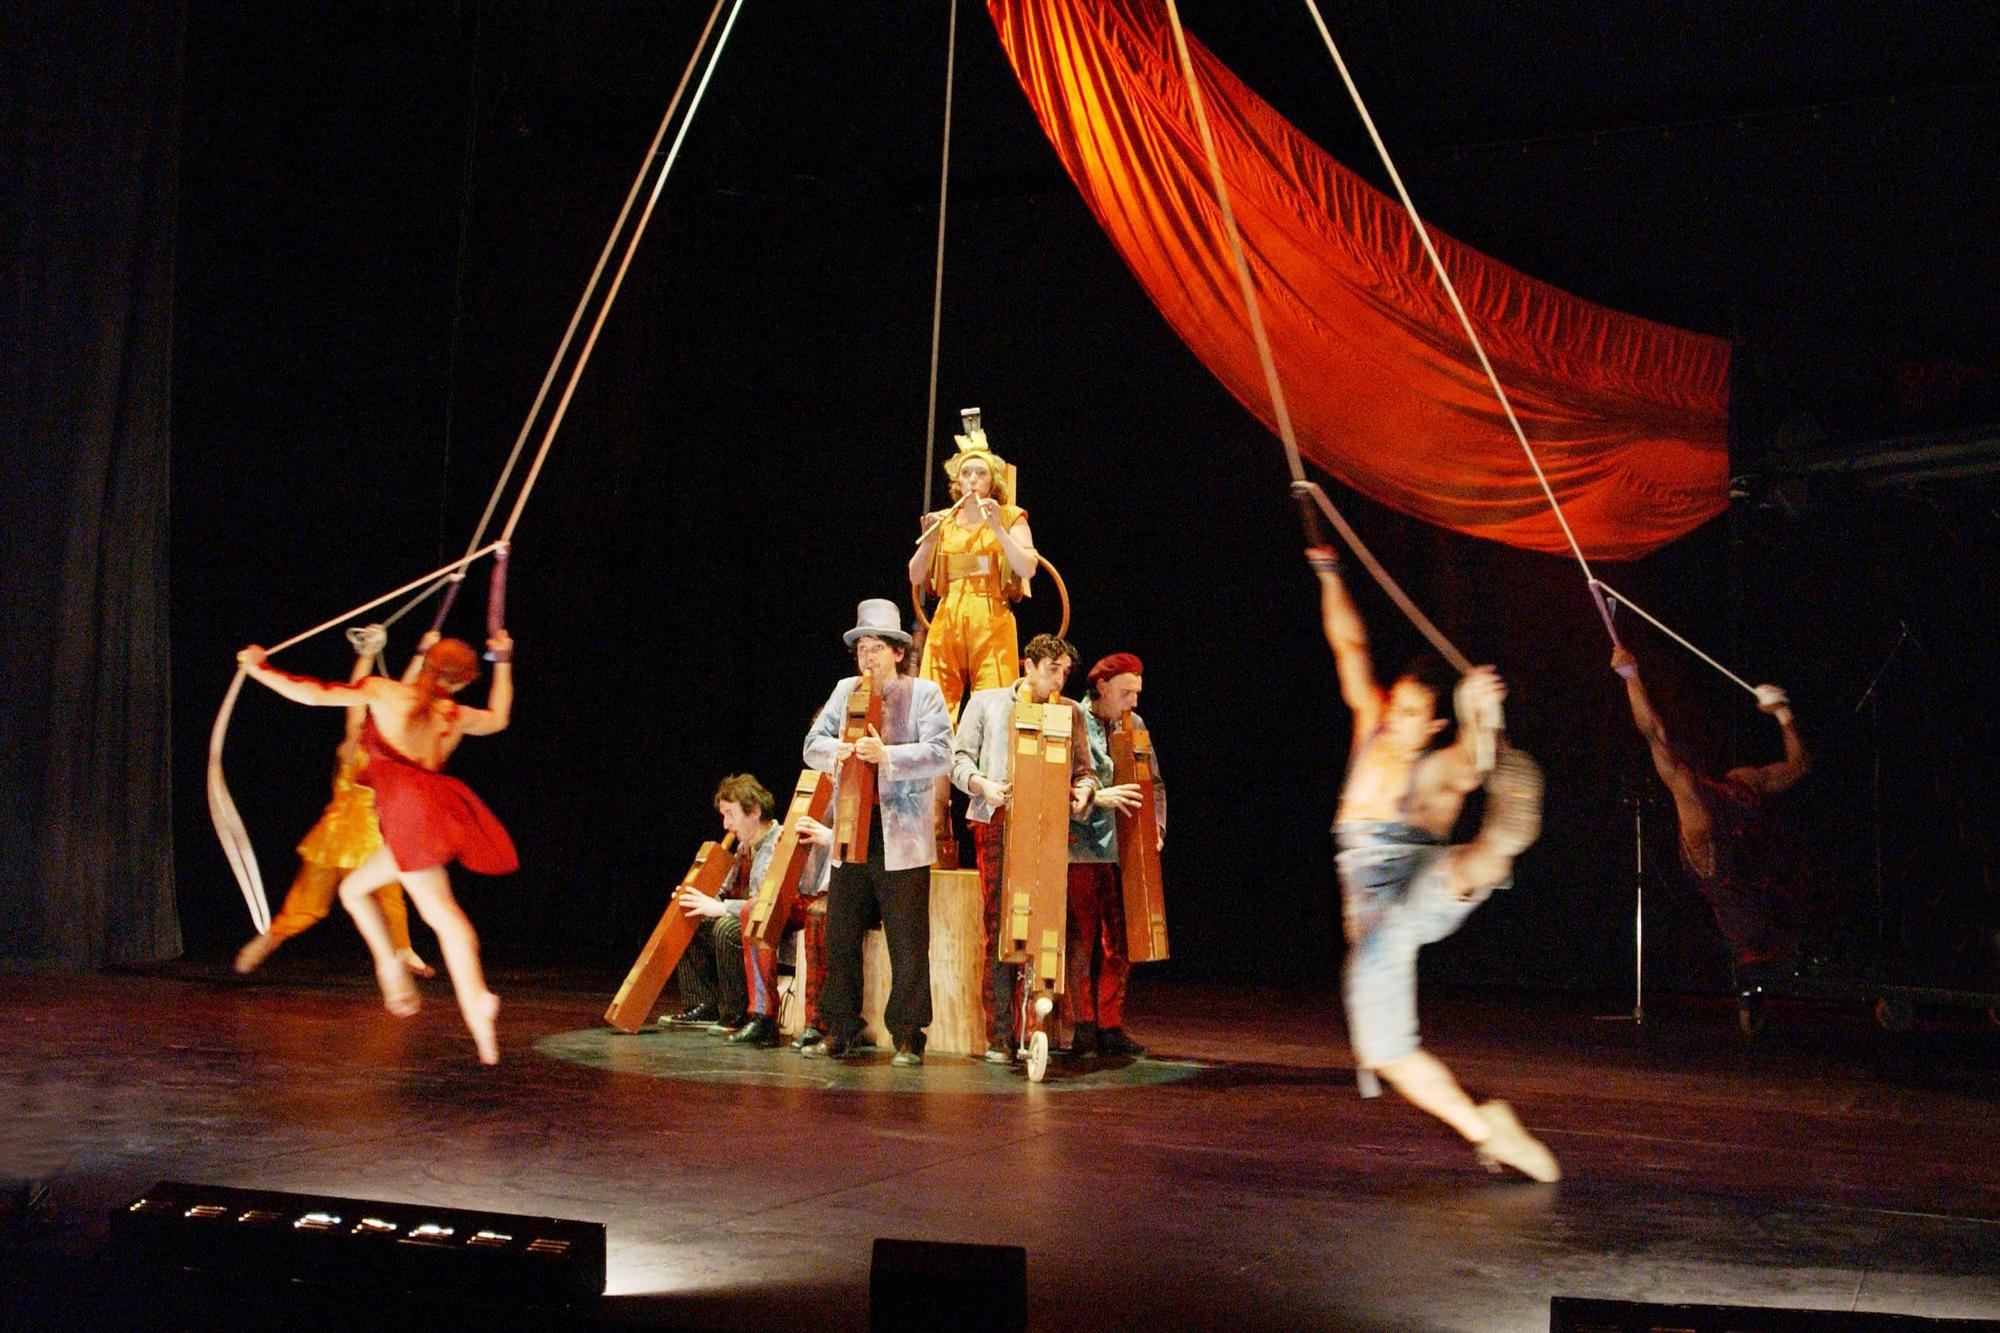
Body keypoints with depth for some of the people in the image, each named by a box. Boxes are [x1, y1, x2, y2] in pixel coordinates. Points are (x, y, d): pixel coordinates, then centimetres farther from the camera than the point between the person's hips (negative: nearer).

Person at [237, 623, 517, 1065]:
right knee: (354, 888, 21)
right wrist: (503, 663, 50)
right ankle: (391, 969, 11)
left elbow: (316, 695, 3)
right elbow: (498, 718, 41)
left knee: (440, 910, -13)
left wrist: (260, 668, 18)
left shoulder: (383, 691, 6)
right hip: (436, 810, 6)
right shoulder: (456, 717, 19)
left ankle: (475, 1000, -24)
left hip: (409, 809, -6)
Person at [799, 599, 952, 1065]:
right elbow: (812, 745, 9)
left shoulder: (925, 693, 1)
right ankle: (838, 1031, 18)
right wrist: (840, 751, -12)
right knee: (839, 938, 8)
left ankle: (908, 1037, 7)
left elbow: (940, 755, -10)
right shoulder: (845, 691, 15)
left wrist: (887, 755, -21)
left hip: (902, 839, -4)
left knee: (907, 943, -1)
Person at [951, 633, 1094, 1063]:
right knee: (997, 927, -6)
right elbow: (959, 756, 8)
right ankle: (998, 1037, -3)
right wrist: (982, 784, -10)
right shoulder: (986, 702, 14)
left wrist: (1083, 789, -5)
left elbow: (1084, 769, 18)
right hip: (996, 823, -2)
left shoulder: (1071, 712, 19)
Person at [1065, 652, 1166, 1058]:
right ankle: (1083, 1027, 6)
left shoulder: (1134, 724, 14)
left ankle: (1110, 1026, 13)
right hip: (1080, 847, -5)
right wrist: (1096, 796, -22)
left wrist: (1156, 826, 6)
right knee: (1081, 939, -2)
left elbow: (1154, 783, 20)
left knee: (1119, 942, 6)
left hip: (1124, 850, 5)